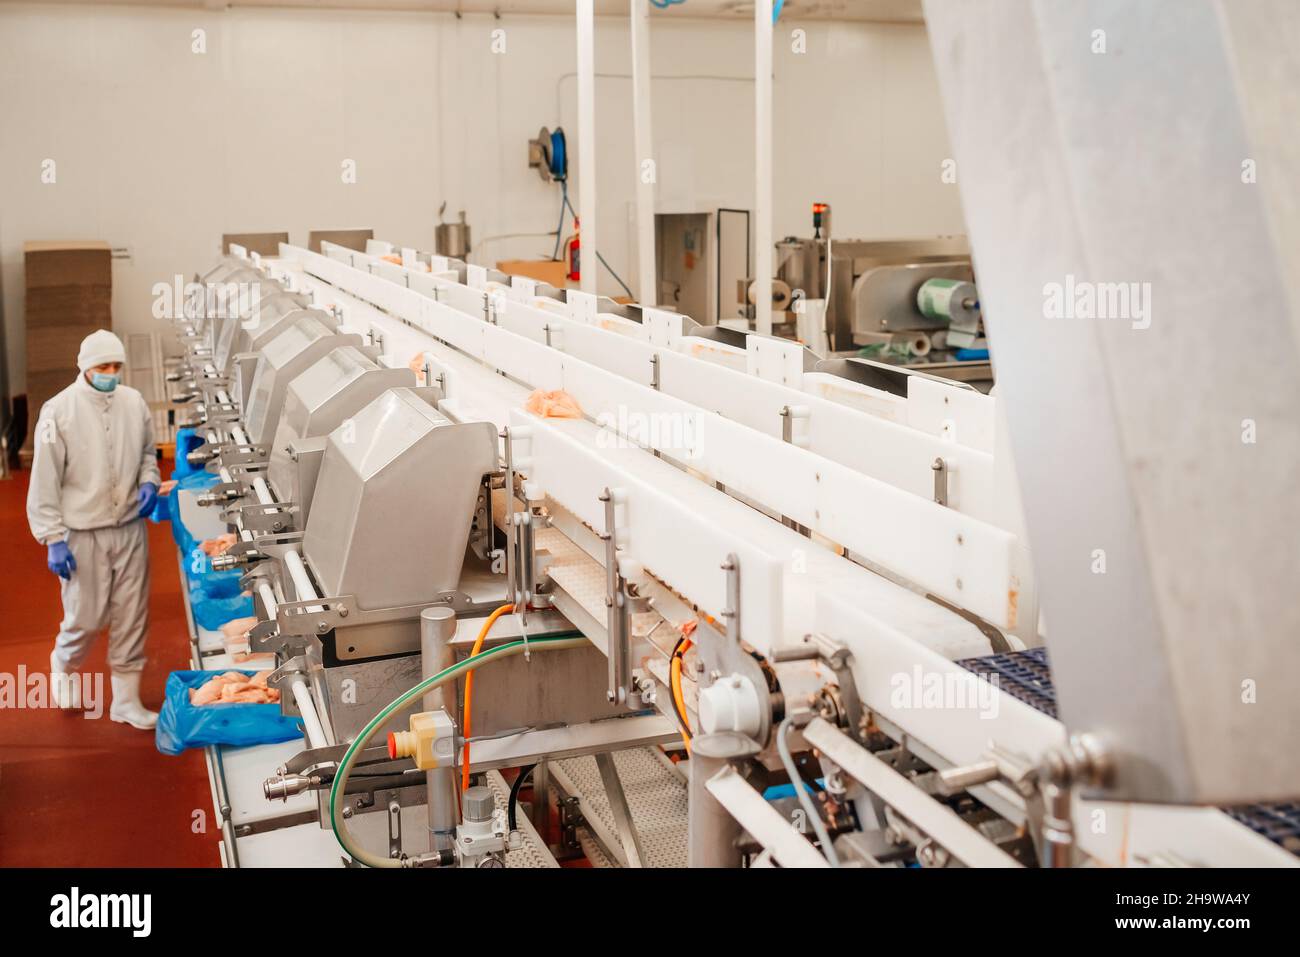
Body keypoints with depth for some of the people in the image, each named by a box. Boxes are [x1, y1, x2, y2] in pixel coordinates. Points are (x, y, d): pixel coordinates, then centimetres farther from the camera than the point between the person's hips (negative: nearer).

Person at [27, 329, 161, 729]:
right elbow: (45, 481, -8)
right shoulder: (59, 411, -11)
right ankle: (63, 667, 38)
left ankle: (126, 701, 23)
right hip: (83, 534, -3)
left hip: (130, 529, 4)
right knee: (86, 618, 4)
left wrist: (149, 482, -3)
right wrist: (53, 539, -11)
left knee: (131, 618, 8)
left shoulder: (134, 403, 0)